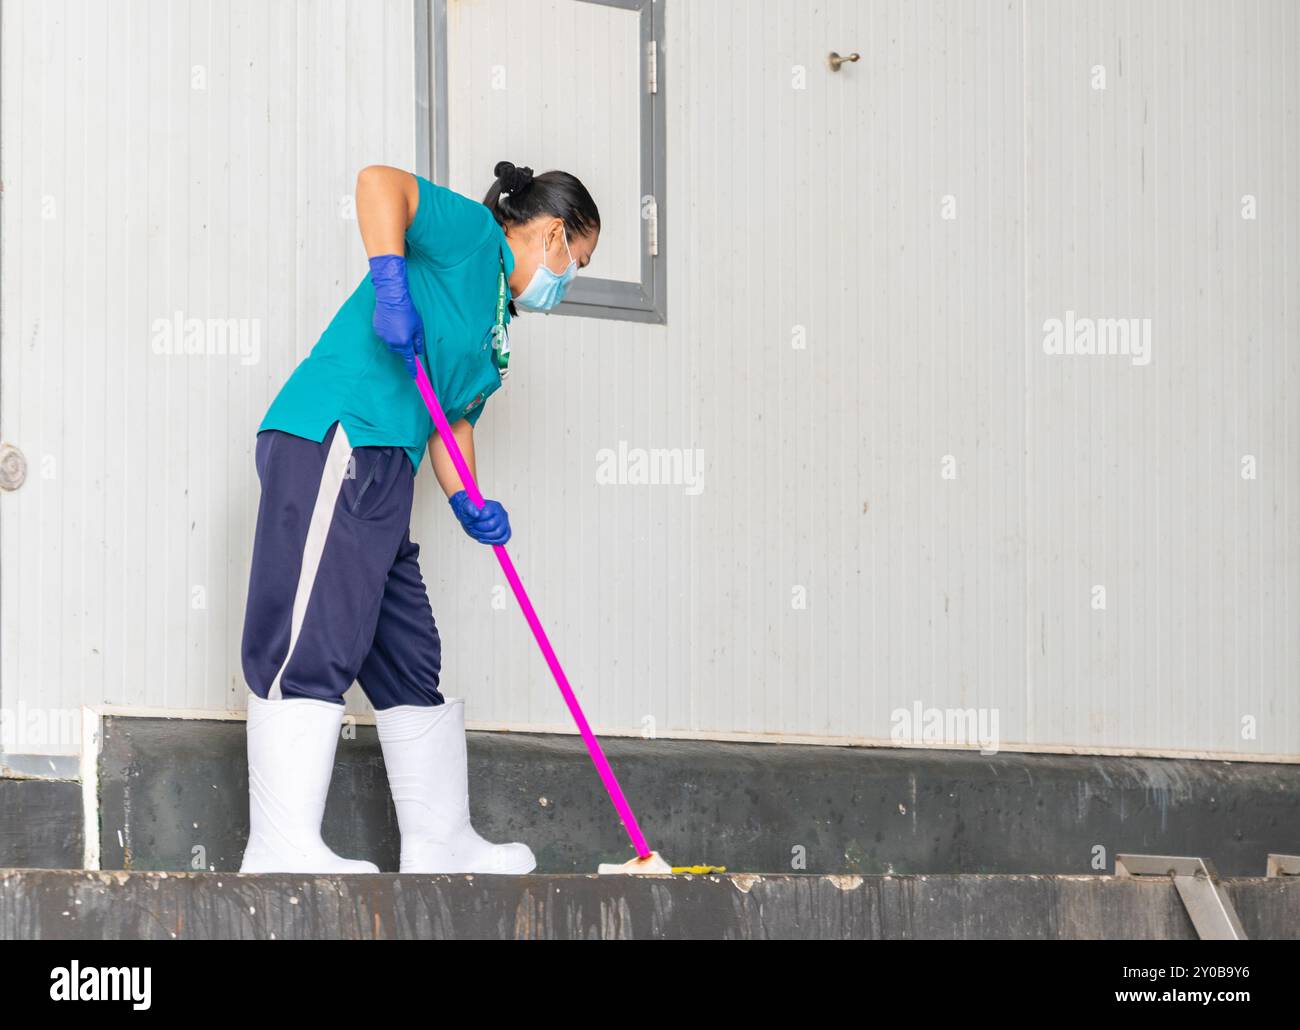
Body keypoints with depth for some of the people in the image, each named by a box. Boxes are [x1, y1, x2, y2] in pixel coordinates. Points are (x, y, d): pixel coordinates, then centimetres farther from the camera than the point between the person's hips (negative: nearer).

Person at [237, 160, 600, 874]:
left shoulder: (497, 331, 28)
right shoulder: (475, 235, 2)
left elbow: (454, 420, 25)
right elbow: (381, 182, -12)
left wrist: (468, 504, 7)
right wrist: (391, 283, -23)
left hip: (380, 479, 11)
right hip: (332, 440, -11)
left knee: (411, 661, 14)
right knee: (314, 643, -16)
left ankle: (440, 845, 21)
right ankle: (282, 849, -21)